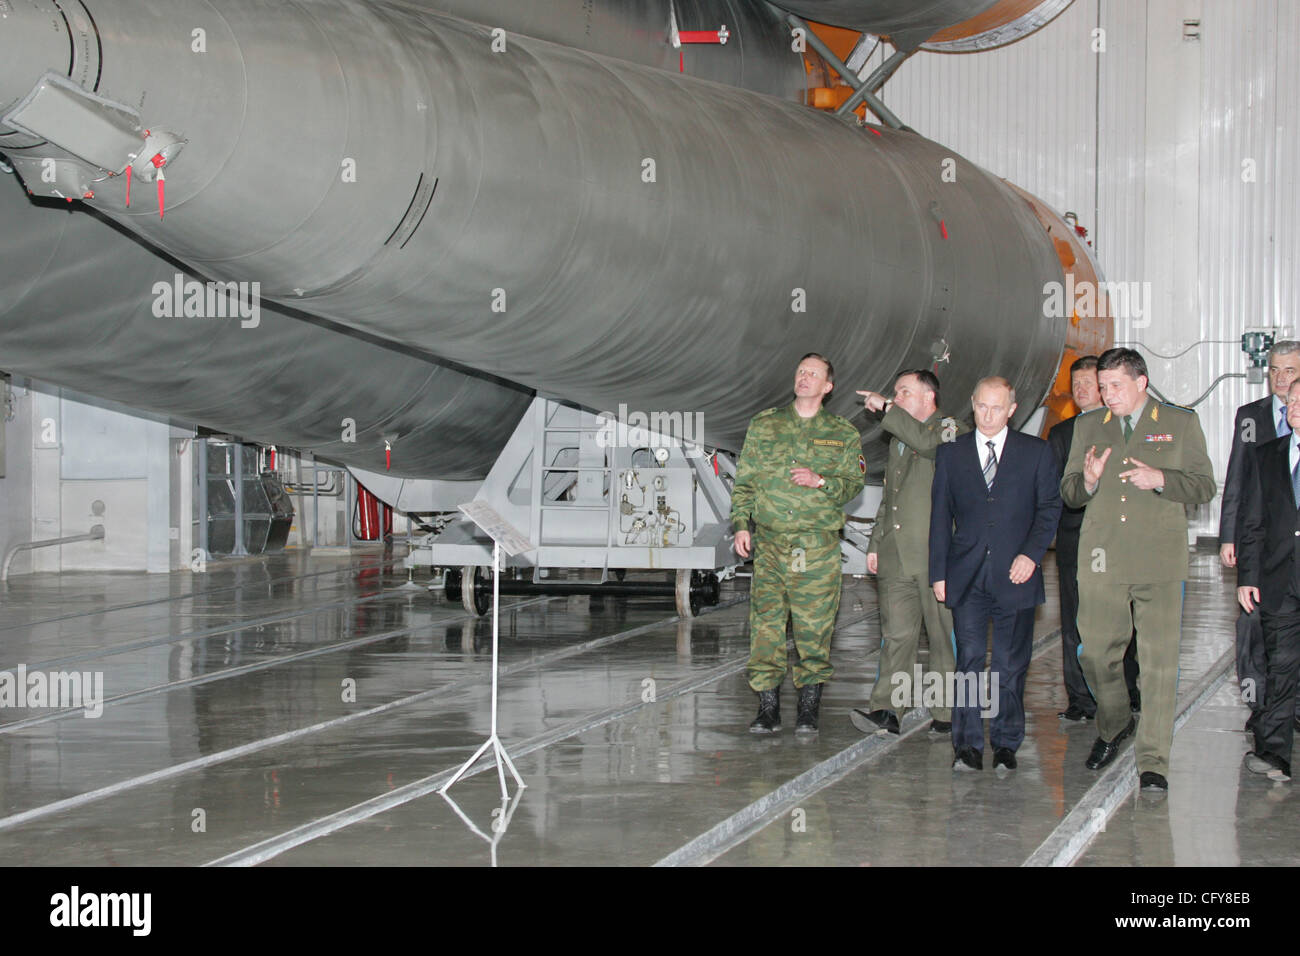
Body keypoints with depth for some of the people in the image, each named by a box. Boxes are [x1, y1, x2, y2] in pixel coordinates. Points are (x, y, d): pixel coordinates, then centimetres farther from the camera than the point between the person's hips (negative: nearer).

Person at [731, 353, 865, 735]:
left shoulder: (843, 435, 10)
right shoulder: (764, 425, 12)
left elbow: (854, 484, 5)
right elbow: (744, 481, 12)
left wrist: (820, 481, -12)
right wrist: (741, 524, 1)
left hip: (818, 546, -1)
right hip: (769, 541, 1)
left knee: (814, 625, -1)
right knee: (766, 622, -2)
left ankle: (809, 708, 8)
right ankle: (768, 706, 5)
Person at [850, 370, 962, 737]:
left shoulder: (950, 431, -1)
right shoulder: (898, 440, 24)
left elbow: (926, 442, -26)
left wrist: (886, 407, -17)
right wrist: (876, 543, 22)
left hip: (937, 554, -7)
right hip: (896, 554, 7)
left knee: (943, 635, 0)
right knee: (896, 633, 0)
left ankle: (946, 713, 7)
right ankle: (886, 710, -5)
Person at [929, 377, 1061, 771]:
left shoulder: (1036, 452, 6)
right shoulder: (951, 454, 10)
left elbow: (1049, 507, 5)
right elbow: (940, 516, 11)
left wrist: (1031, 553, -9)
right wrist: (939, 572, 6)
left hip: (1015, 574, -1)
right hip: (967, 575, 1)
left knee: (1010, 664, 3)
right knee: (969, 660, -4)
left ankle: (1006, 745, 12)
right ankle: (967, 745, -1)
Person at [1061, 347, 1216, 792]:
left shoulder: (1181, 423, 7)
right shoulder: (1088, 426, 15)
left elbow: (1204, 487, 5)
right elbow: (1067, 492, 15)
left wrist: (1160, 480, -12)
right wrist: (1087, 482, -8)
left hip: (1160, 560, -3)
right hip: (1102, 562, 3)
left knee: (1160, 663, -6)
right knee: (1096, 654, 5)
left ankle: (1153, 761, -1)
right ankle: (1113, 726, 33)